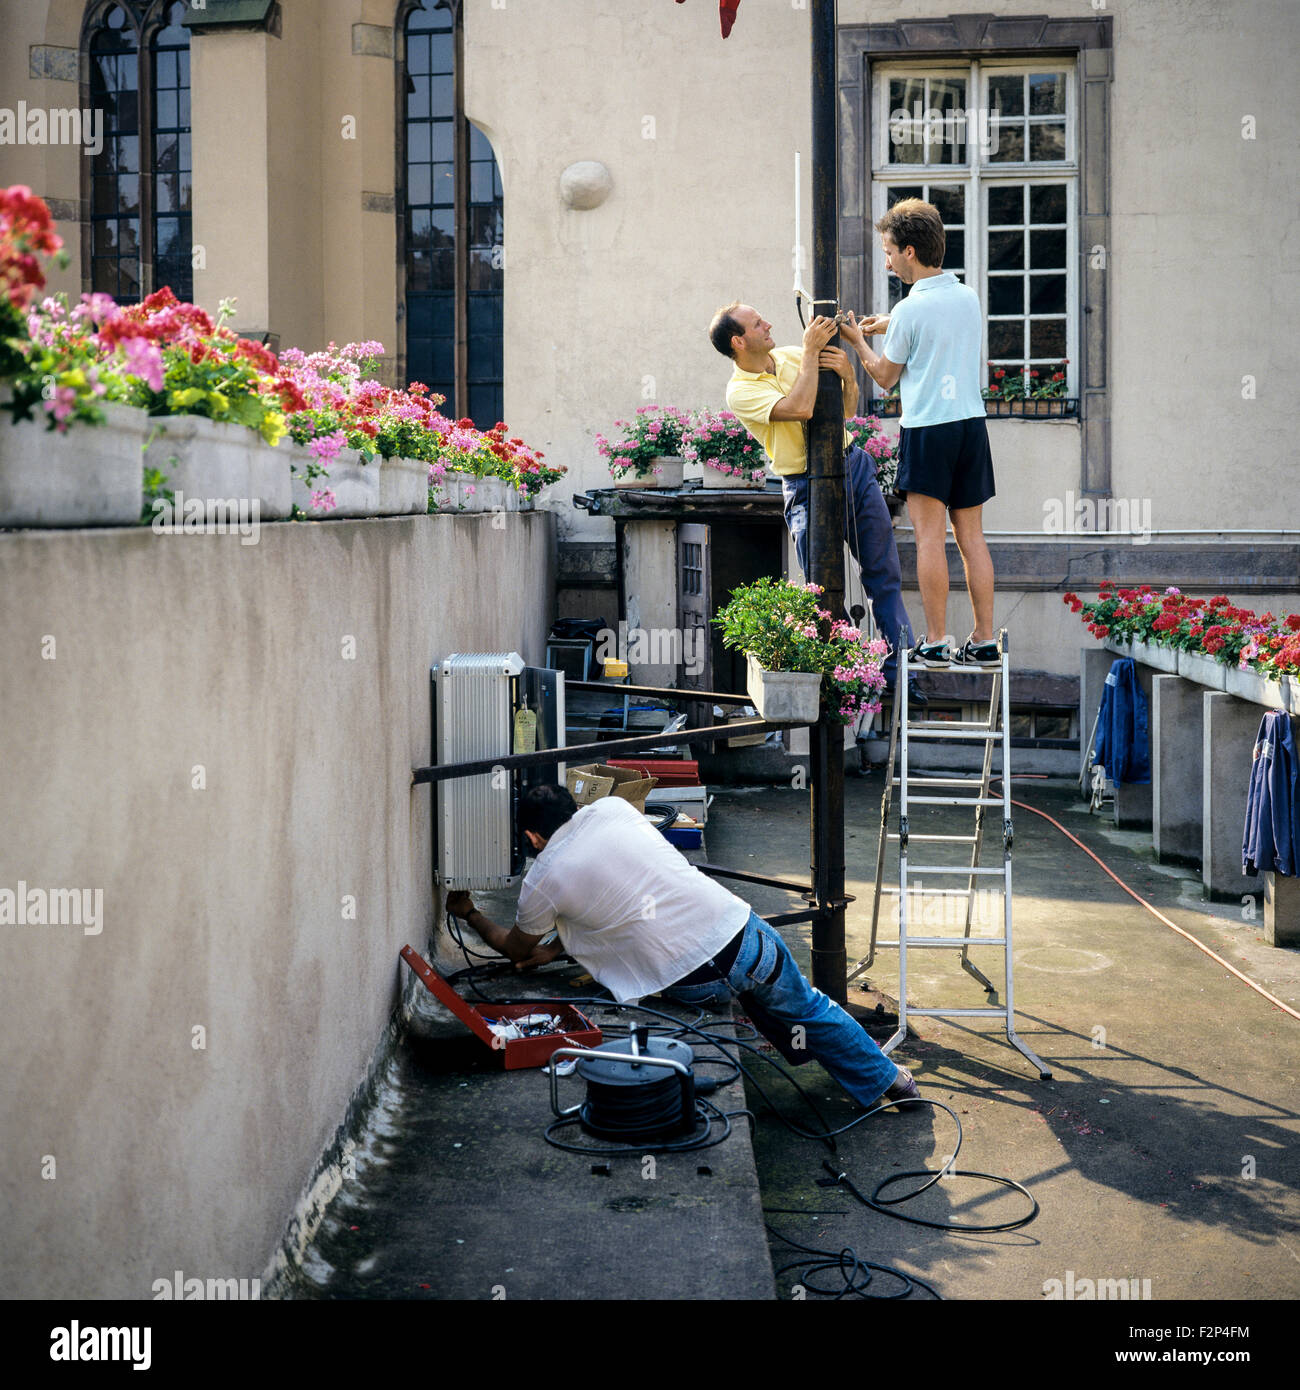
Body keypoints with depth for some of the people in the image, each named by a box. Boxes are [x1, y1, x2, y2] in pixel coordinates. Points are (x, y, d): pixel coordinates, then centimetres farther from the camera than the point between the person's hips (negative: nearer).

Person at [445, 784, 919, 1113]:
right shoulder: (611, 807, 12)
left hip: (693, 982, -4)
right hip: (742, 936, 5)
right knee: (809, 1009, 26)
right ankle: (885, 1078, 41)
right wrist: (559, 947, 32)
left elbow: (515, 948, 24)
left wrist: (471, 915, 42)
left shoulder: (541, 883, 2)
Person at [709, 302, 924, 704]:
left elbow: (846, 411, 10)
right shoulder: (740, 392, -11)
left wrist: (848, 377, -10)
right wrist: (811, 351, -21)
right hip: (807, 486, -5)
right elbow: (800, 408, -28)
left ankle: (899, 672, 15)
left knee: (884, 574, 7)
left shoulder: (793, 355, 7)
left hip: (852, 464, 6)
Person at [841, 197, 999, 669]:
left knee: (930, 537, -1)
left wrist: (857, 342, 16)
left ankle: (936, 643, 0)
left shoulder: (910, 311, -12)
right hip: (972, 423, 6)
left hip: (927, 429, -6)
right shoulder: (970, 298, 8)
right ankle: (984, 642, 10)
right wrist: (891, 326, 25)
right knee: (972, 536, 9)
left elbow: (885, 378, 1)